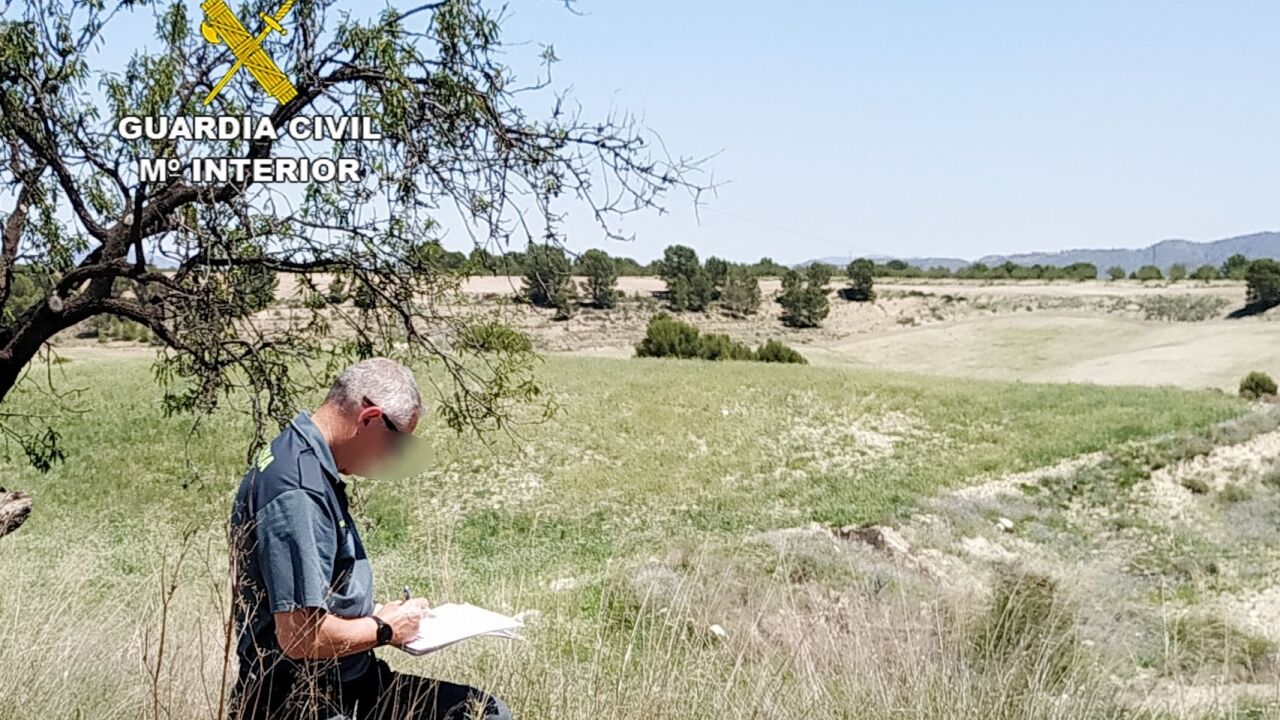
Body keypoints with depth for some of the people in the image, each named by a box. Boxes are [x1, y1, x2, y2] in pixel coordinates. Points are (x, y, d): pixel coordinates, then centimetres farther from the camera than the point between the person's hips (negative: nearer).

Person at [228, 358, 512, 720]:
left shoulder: (302, 460, 11)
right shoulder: (298, 493, -23)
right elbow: (300, 636, -27)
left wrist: (373, 612, 13)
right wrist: (385, 630, -11)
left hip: (344, 683, 11)